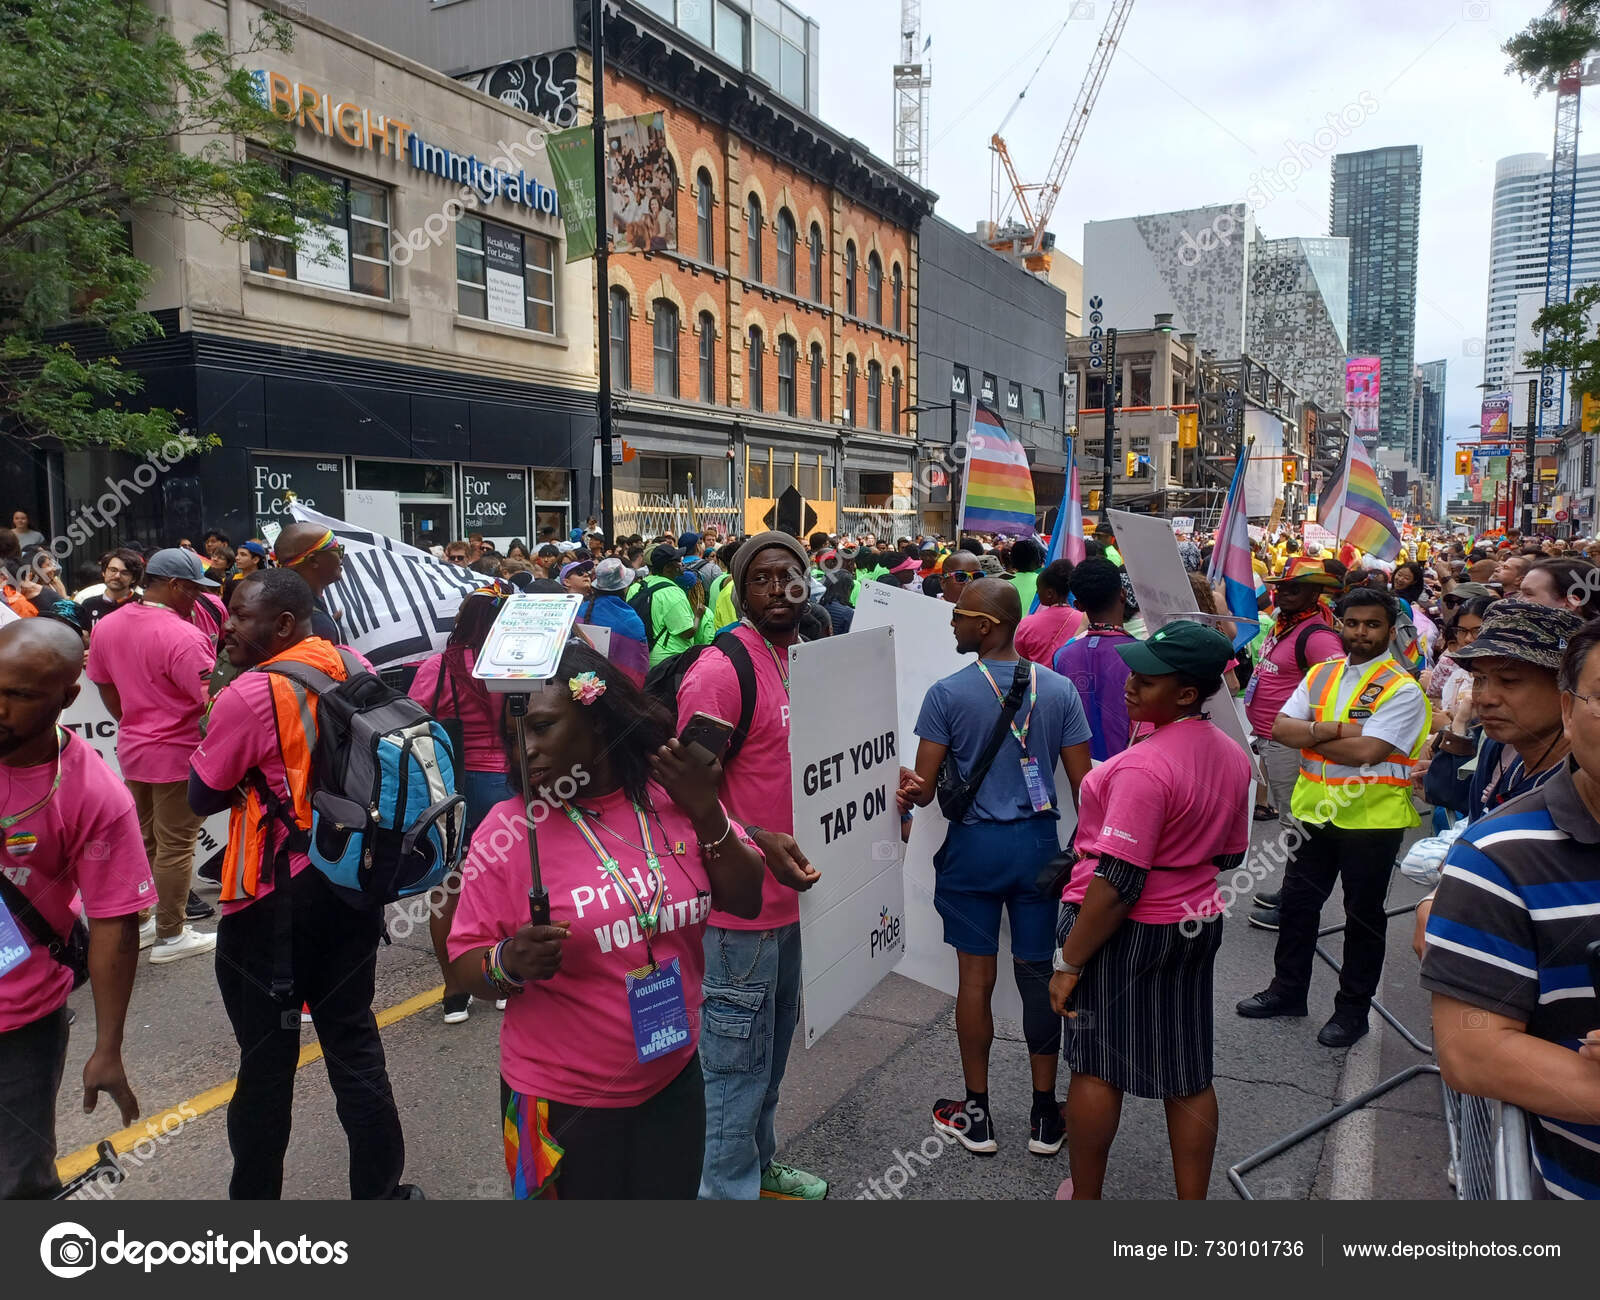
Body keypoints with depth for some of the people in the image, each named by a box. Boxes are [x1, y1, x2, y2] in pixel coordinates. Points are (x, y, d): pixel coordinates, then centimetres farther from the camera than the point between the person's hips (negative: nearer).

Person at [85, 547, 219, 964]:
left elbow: (105, 688, 13)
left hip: (132, 748, 8)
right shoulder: (182, 637, -23)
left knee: (142, 840, 20)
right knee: (175, 846, 3)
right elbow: (214, 702, -23)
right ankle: (171, 935, 12)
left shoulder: (106, 627, 3)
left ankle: (140, 922, 31)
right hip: (178, 755, -8)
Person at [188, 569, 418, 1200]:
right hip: (354, 884, 6)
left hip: (274, 897, -6)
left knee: (267, 1059, 10)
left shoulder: (248, 696, -19)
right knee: (353, 1042, 16)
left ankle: (254, 1197, 26)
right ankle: (380, 1192, 26)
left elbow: (201, 796, -10)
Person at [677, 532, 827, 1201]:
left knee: (772, 1049, 25)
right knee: (739, 1064, 6)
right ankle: (728, 1187, 26)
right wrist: (757, 842, -33)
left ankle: (759, 1164, 45)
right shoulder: (719, 671, -19)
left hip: (794, 894, 9)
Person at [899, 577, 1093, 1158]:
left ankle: (976, 1114, 20)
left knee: (976, 975, 7)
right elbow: (1084, 784, -1)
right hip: (1039, 844, 3)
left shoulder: (948, 693, -11)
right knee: (1038, 973, 11)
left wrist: (906, 797, 9)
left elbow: (923, 788, -11)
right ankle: (1045, 1115, 23)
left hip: (974, 846, -3)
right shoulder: (1059, 689, -2)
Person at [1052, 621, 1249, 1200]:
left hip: (1126, 930, -7)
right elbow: (1230, 854, 13)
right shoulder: (1231, 755, 1)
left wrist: (1068, 962, -18)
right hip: (1197, 922, 8)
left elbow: (1117, 882, -26)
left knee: (1097, 1066, 10)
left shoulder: (1144, 767, -26)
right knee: (1189, 1075, 16)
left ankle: (1086, 1196, 26)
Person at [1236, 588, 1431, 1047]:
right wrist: (1334, 728, -18)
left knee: (1363, 917, 10)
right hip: (1314, 810, 6)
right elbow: (1280, 729, -3)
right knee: (1295, 904, 14)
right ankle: (1288, 990, 31)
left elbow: (1366, 751, -23)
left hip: (1372, 818, -5)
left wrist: (1309, 735, -12)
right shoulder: (1321, 674, 6)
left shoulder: (1402, 689, -12)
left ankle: (1353, 1009, 25)